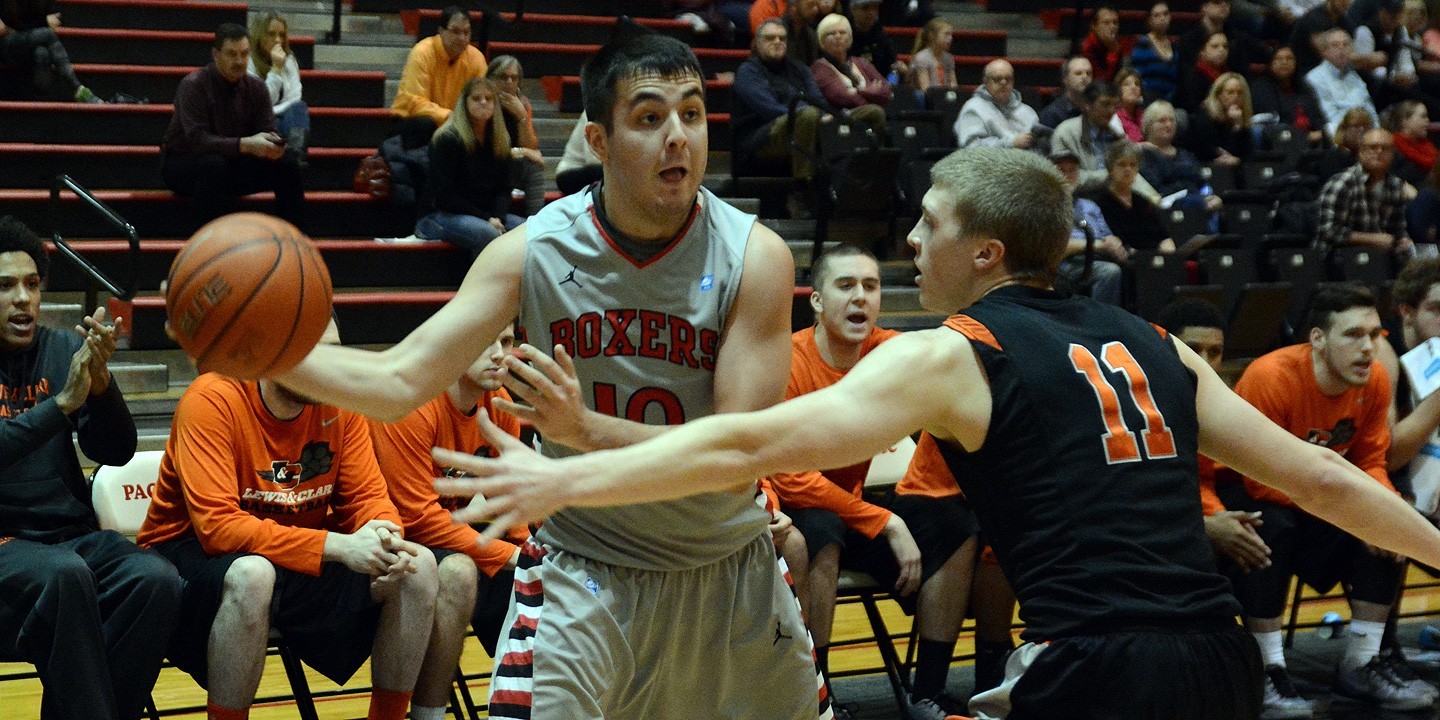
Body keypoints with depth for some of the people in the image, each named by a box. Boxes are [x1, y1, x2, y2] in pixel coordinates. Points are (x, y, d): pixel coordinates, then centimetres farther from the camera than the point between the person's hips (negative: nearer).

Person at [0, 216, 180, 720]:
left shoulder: (63, 348, 9)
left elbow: (116, 452, 3)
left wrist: (99, 379, -14)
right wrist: (62, 402, -24)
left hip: (73, 535, 4)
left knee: (156, 580, -25)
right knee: (63, 575, -36)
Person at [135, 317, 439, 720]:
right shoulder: (213, 400, -20)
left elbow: (367, 496, 1)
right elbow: (217, 525, -28)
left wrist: (384, 537, -26)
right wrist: (338, 546, -35)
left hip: (304, 556, 5)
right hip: (194, 555, -5)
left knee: (417, 568, -14)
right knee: (252, 575, -39)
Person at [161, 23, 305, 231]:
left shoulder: (256, 87, 0)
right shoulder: (193, 86, -17)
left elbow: (267, 132, -5)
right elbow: (197, 140, -29)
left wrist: (274, 145, -32)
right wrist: (244, 144, -42)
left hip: (233, 164, 5)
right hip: (183, 164, -5)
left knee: (288, 165, -14)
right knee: (215, 166, -39)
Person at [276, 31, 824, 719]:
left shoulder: (754, 256, -18)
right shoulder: (532, 250, -14)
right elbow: (399, 382, -16)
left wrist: (585, 428, -36)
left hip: (726, 568, 1)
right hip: (582, 568, -1)